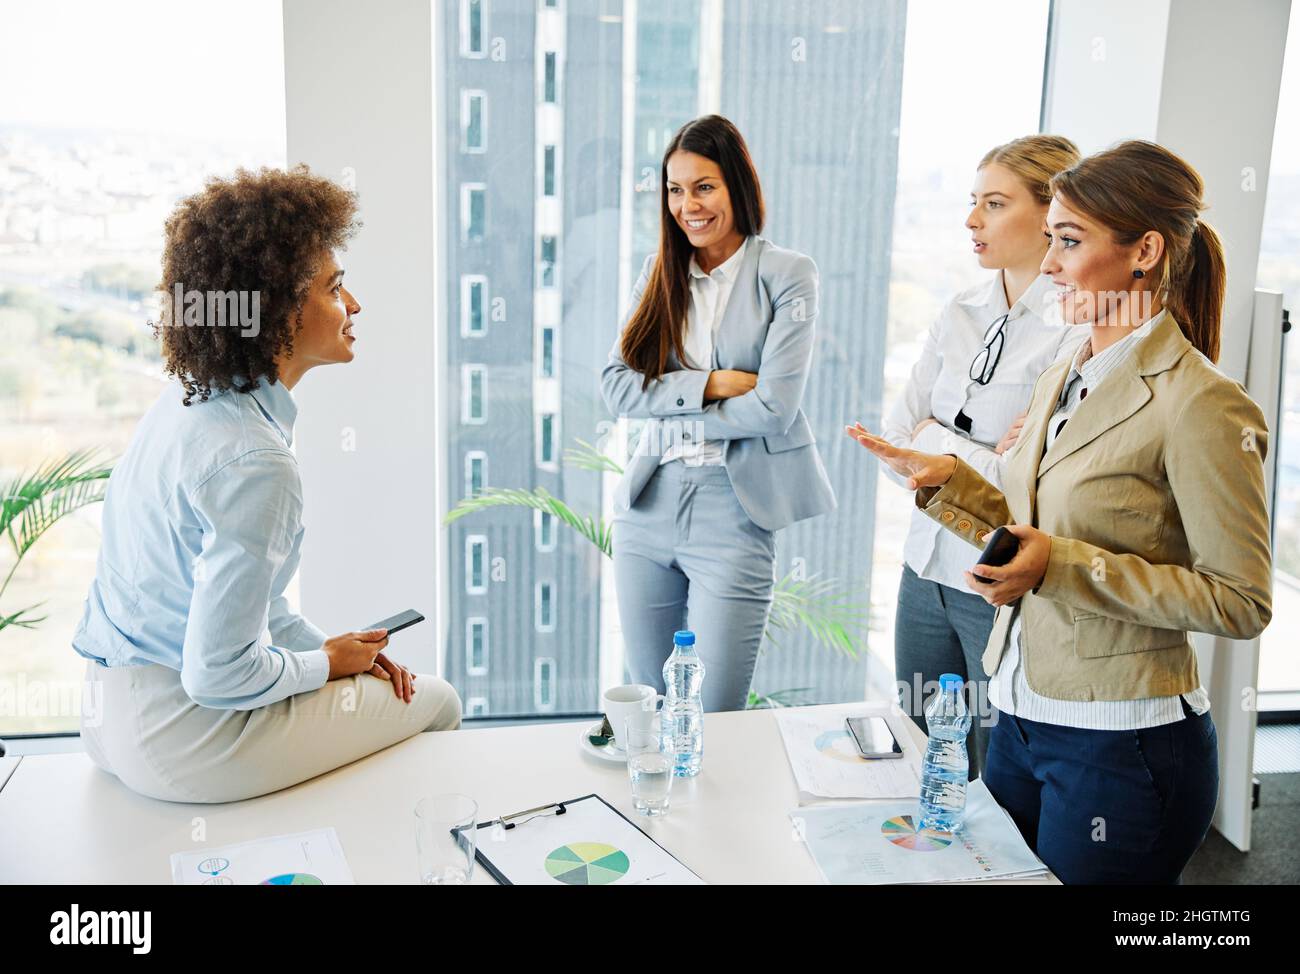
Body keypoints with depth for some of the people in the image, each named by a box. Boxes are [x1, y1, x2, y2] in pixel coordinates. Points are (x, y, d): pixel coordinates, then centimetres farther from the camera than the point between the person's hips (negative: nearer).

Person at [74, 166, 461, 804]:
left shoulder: (188, 401, 3)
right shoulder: (254, 463, -28)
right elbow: (216, 674, -26)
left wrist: (325, 644, 10)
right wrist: (325, 664, -9)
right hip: (182, 738, -9)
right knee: (438, 702, 6)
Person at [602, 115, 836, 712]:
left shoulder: (787, 276, -3)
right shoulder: (659, 273, 10)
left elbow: (773, 407, -13)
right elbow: (616, 387, -1)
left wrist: (667, 406, -5)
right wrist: (709, 384, -13)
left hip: (734, 507, -4)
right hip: (648, 503, 5)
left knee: (712, 720, 0)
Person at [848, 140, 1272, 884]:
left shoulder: (1202, 407, -16)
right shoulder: (1064, 381, 9)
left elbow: (1241, 603, -17)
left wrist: (1064, 566, -23)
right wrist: (949, 481, 4)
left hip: (1121, 746, -8)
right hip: (1023, 720, 8)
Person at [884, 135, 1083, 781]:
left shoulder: (1081, 333, -15)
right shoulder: (960, 314, 7)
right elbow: (893, 440, 4)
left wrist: (936, 440, -11)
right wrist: (982, 456, -11)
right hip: (929, 569, 7)